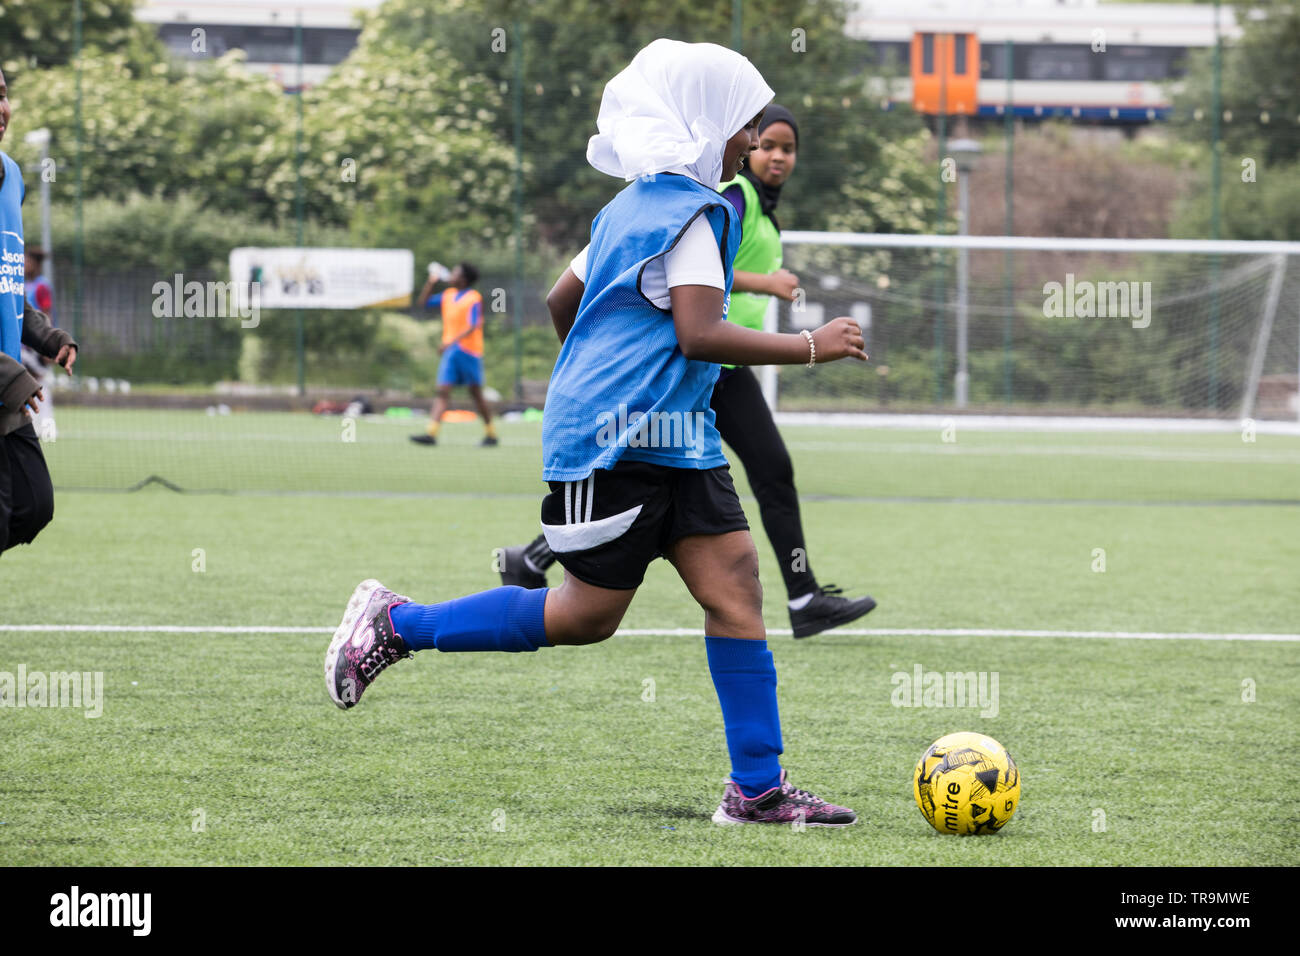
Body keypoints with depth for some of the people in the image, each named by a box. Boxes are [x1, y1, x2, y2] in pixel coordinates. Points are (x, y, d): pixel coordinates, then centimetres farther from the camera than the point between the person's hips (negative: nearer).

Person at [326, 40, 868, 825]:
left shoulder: (637, 205, 17)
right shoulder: (690, 211, -12)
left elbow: (563, 301, 25)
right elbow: (699, 334, -22)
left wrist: (597, 375, 41)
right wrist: (811, 347, -18)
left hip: (675, 437, 10)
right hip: (622, 439, -10)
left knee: (735, 584, -2)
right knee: (589, 615, -2)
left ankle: (758, 789, -4)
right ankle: (396, 623, 12)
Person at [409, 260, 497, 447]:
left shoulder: (473, 298, -10)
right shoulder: (448, 295, 11)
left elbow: (473, 326, -20)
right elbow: (425, 301, 22)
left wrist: (451, 342, -30)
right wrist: (431, 281, 7)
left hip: (468, 351, -6)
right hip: (450, 351, 6)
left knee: (476, 394, 3)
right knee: (443, 392, -6)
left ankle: (491, 433, 17)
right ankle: (431, 433, -16)